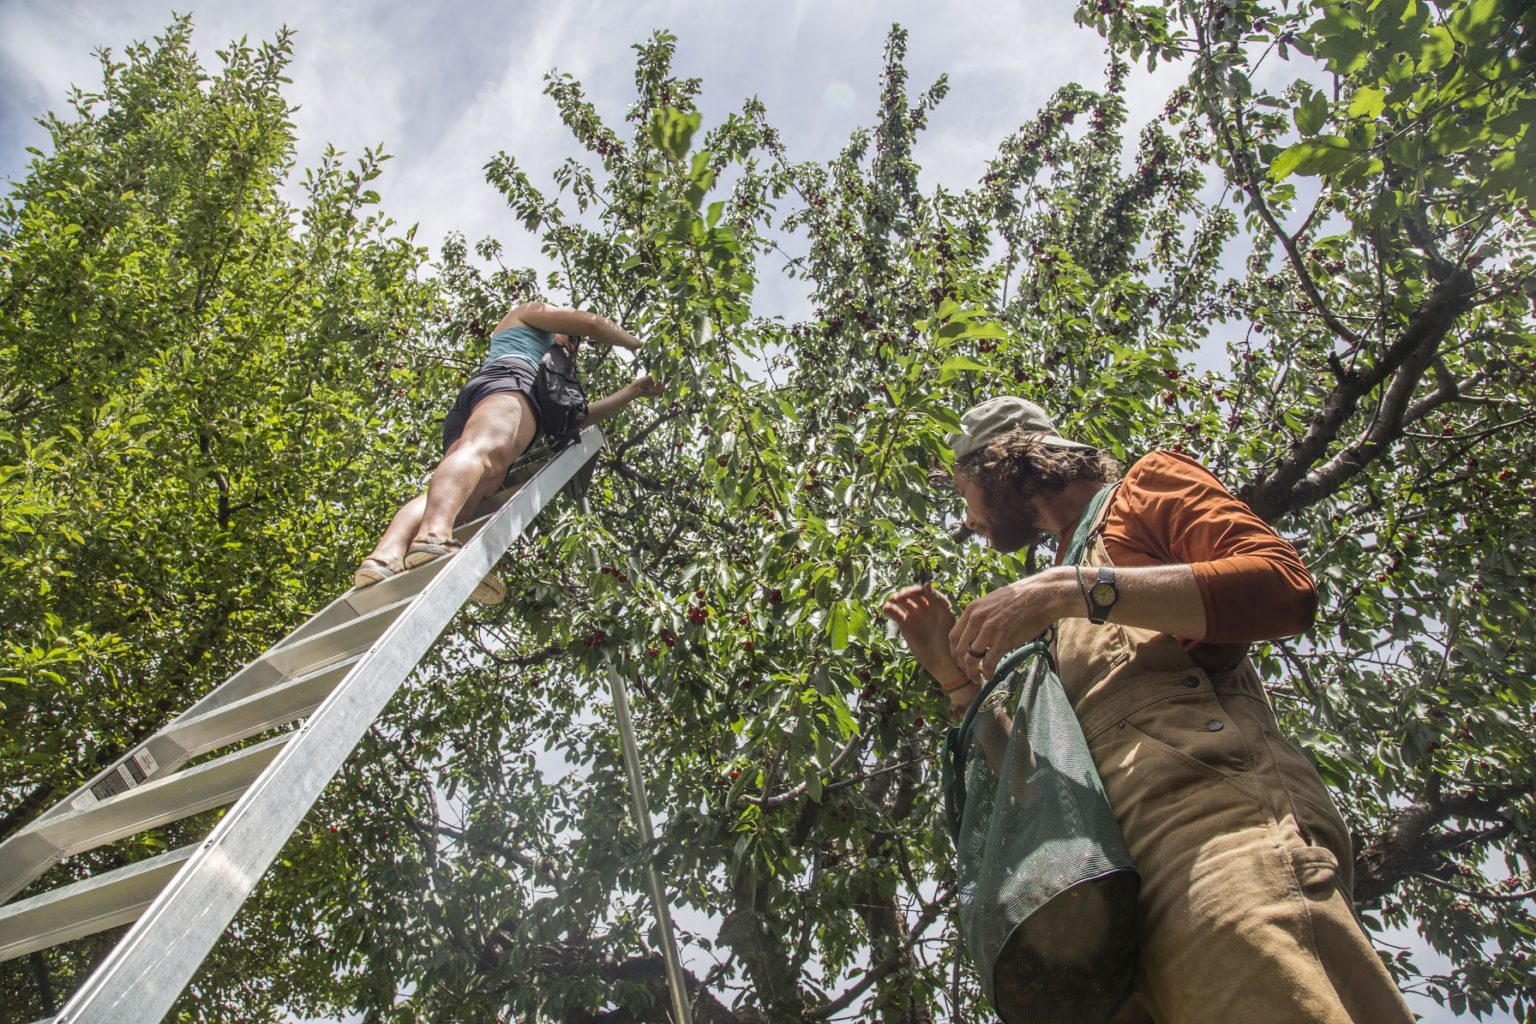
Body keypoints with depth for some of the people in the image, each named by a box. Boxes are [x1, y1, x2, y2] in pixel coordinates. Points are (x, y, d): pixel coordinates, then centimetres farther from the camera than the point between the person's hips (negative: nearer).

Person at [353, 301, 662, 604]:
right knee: (482, 450, -36)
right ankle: (433, 538, -65)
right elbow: (593, 323, 23)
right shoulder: (530, 312, 33)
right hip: (507, 384, -7)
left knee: (456, 496, -22)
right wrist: (639, 346, 40)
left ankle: (385, 557, -49)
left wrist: (633, 391, 49)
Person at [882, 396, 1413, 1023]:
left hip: (1207, 806, -6)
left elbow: (1286, 587, -6)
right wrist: (954, 672, 18)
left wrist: (1077, 590, -10)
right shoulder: (1068, 567, 35)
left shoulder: (1145, 486, 17)